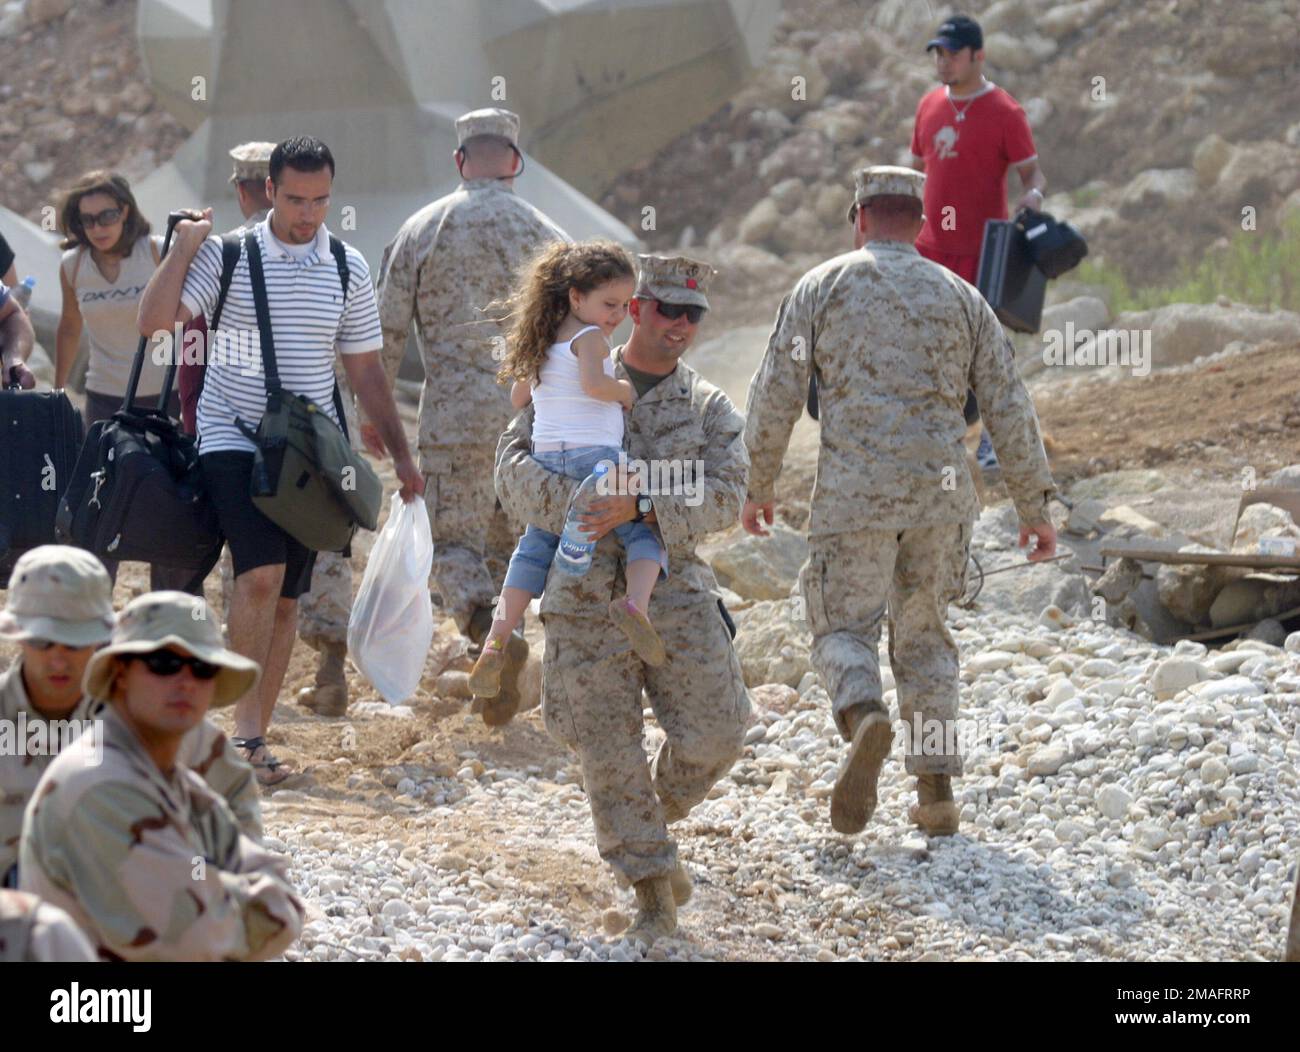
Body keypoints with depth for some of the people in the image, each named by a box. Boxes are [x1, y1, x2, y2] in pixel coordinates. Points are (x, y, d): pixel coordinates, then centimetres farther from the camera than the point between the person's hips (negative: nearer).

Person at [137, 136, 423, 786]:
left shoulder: (348, 269, 7)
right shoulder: (227, 255, -2)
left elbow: (365, 371, 12)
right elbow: (153, 320, -10)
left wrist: (401, 456, 9)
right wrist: (184, 245, -10)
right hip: (233, 436, -4)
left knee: (286, 598, 4)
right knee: (261, 573, -22)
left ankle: (252, 738, 11)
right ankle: (246, 727, -16)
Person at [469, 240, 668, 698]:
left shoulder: (544, 342, 18)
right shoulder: (589, 336, -7)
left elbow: (518, 397, 28)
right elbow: (594, 384, -25)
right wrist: (626, 391, -8)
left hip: (545, 455, 7)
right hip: (593, 455, -7)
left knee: (533, 549, 17)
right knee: (646, 535, 0)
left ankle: (496, 642, 6)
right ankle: (635, 602, -29)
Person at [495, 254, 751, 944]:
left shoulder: (710, 408, 12)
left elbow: (724, 496, -4)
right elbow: (515, 463, -1)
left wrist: (640, 507, -19)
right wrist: (572, 501, -20)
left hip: (675, 586, 1)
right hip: (587, 595, -1)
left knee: (711, 734, -8)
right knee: (609, 748, -2)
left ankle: (659, 817, 24)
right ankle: (652, 892, 7)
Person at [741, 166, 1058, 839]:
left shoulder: (822, 287, 4)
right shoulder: (959, 297, 11)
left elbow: (774, 395, 0)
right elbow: (1009, 408, 10)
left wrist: (758, 485, 12)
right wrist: (1035, 505, 15)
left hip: (853, 492, -3)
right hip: (940, 488, 3)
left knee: (844, 627, 5)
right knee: (924, 636, 15)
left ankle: (864, 717, -27)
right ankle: (936, 789, 9)